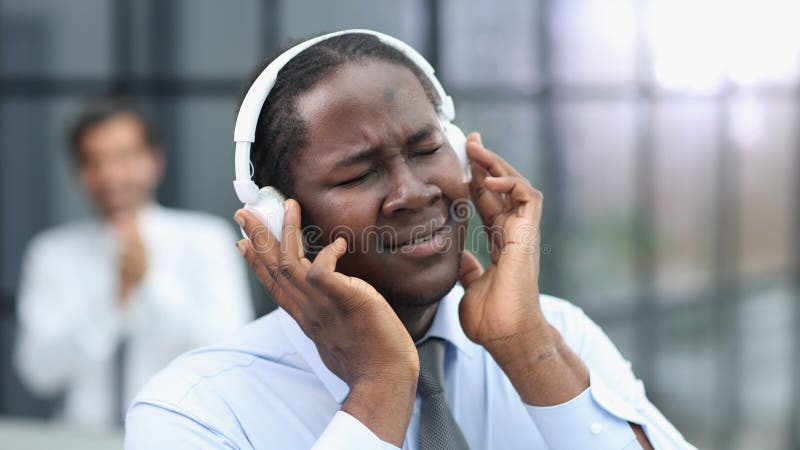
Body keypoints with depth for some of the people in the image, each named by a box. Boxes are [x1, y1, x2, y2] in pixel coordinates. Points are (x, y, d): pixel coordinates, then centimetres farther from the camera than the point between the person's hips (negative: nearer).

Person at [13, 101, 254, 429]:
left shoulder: (206, 240, 3)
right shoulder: (52, 253, 6)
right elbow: (39, 370, -5)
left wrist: (152, 280, -16)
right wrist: (115, 297, -16)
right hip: (88, 437, 2)